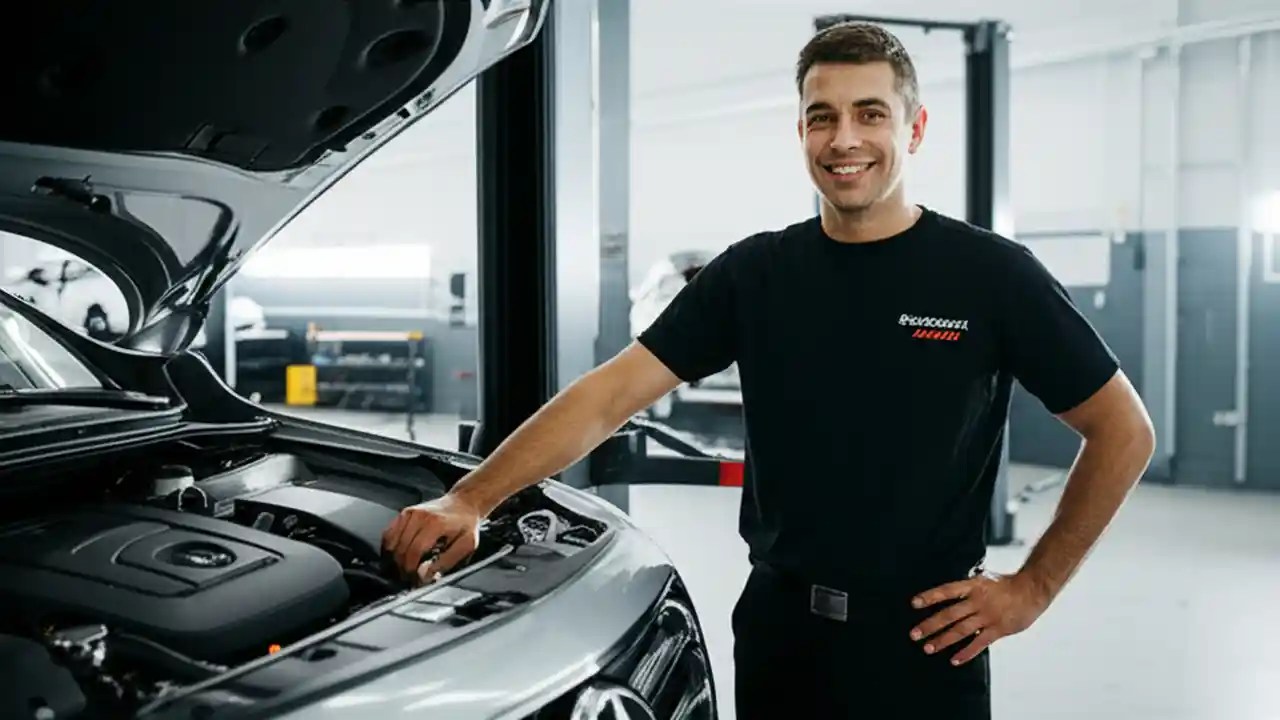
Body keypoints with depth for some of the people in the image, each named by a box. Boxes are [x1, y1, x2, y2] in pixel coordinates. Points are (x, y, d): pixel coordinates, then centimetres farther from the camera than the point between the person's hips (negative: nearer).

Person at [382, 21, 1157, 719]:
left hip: (924, 636, -2)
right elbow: (610, 395, -7)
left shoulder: (991, 274, -7)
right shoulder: (752, 273, 0)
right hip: (778, 626, 3)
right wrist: (471, 498, -18)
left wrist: (1033, 588, -3)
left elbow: (1124, 432, -1)